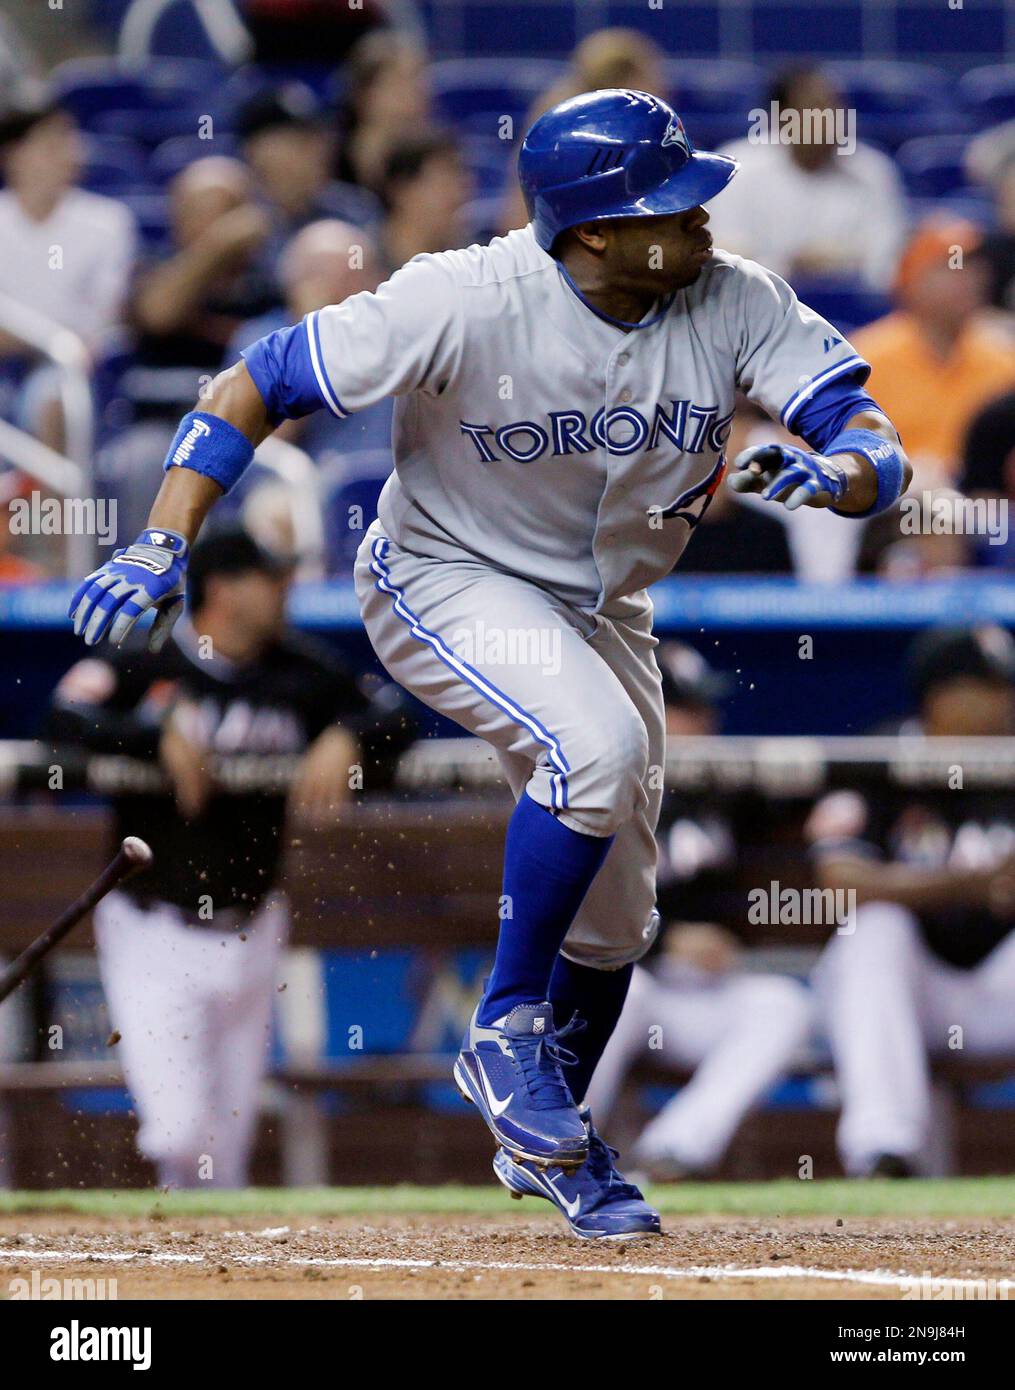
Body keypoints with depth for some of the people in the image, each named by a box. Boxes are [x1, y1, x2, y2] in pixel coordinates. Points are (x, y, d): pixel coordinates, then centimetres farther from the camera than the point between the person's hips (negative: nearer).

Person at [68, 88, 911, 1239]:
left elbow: (873, 440, -20)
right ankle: (505, 1029, -14)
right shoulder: (469, 302, -29)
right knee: (596, 747, -32)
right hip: (448, 582, -5)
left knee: (615, 915, 11)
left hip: (603, 610, 5)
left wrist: (839, 471, -45)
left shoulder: (738, 304, -19)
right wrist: (162, 547, -30)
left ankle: (546, 1142, 36)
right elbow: (262, 382, -23)